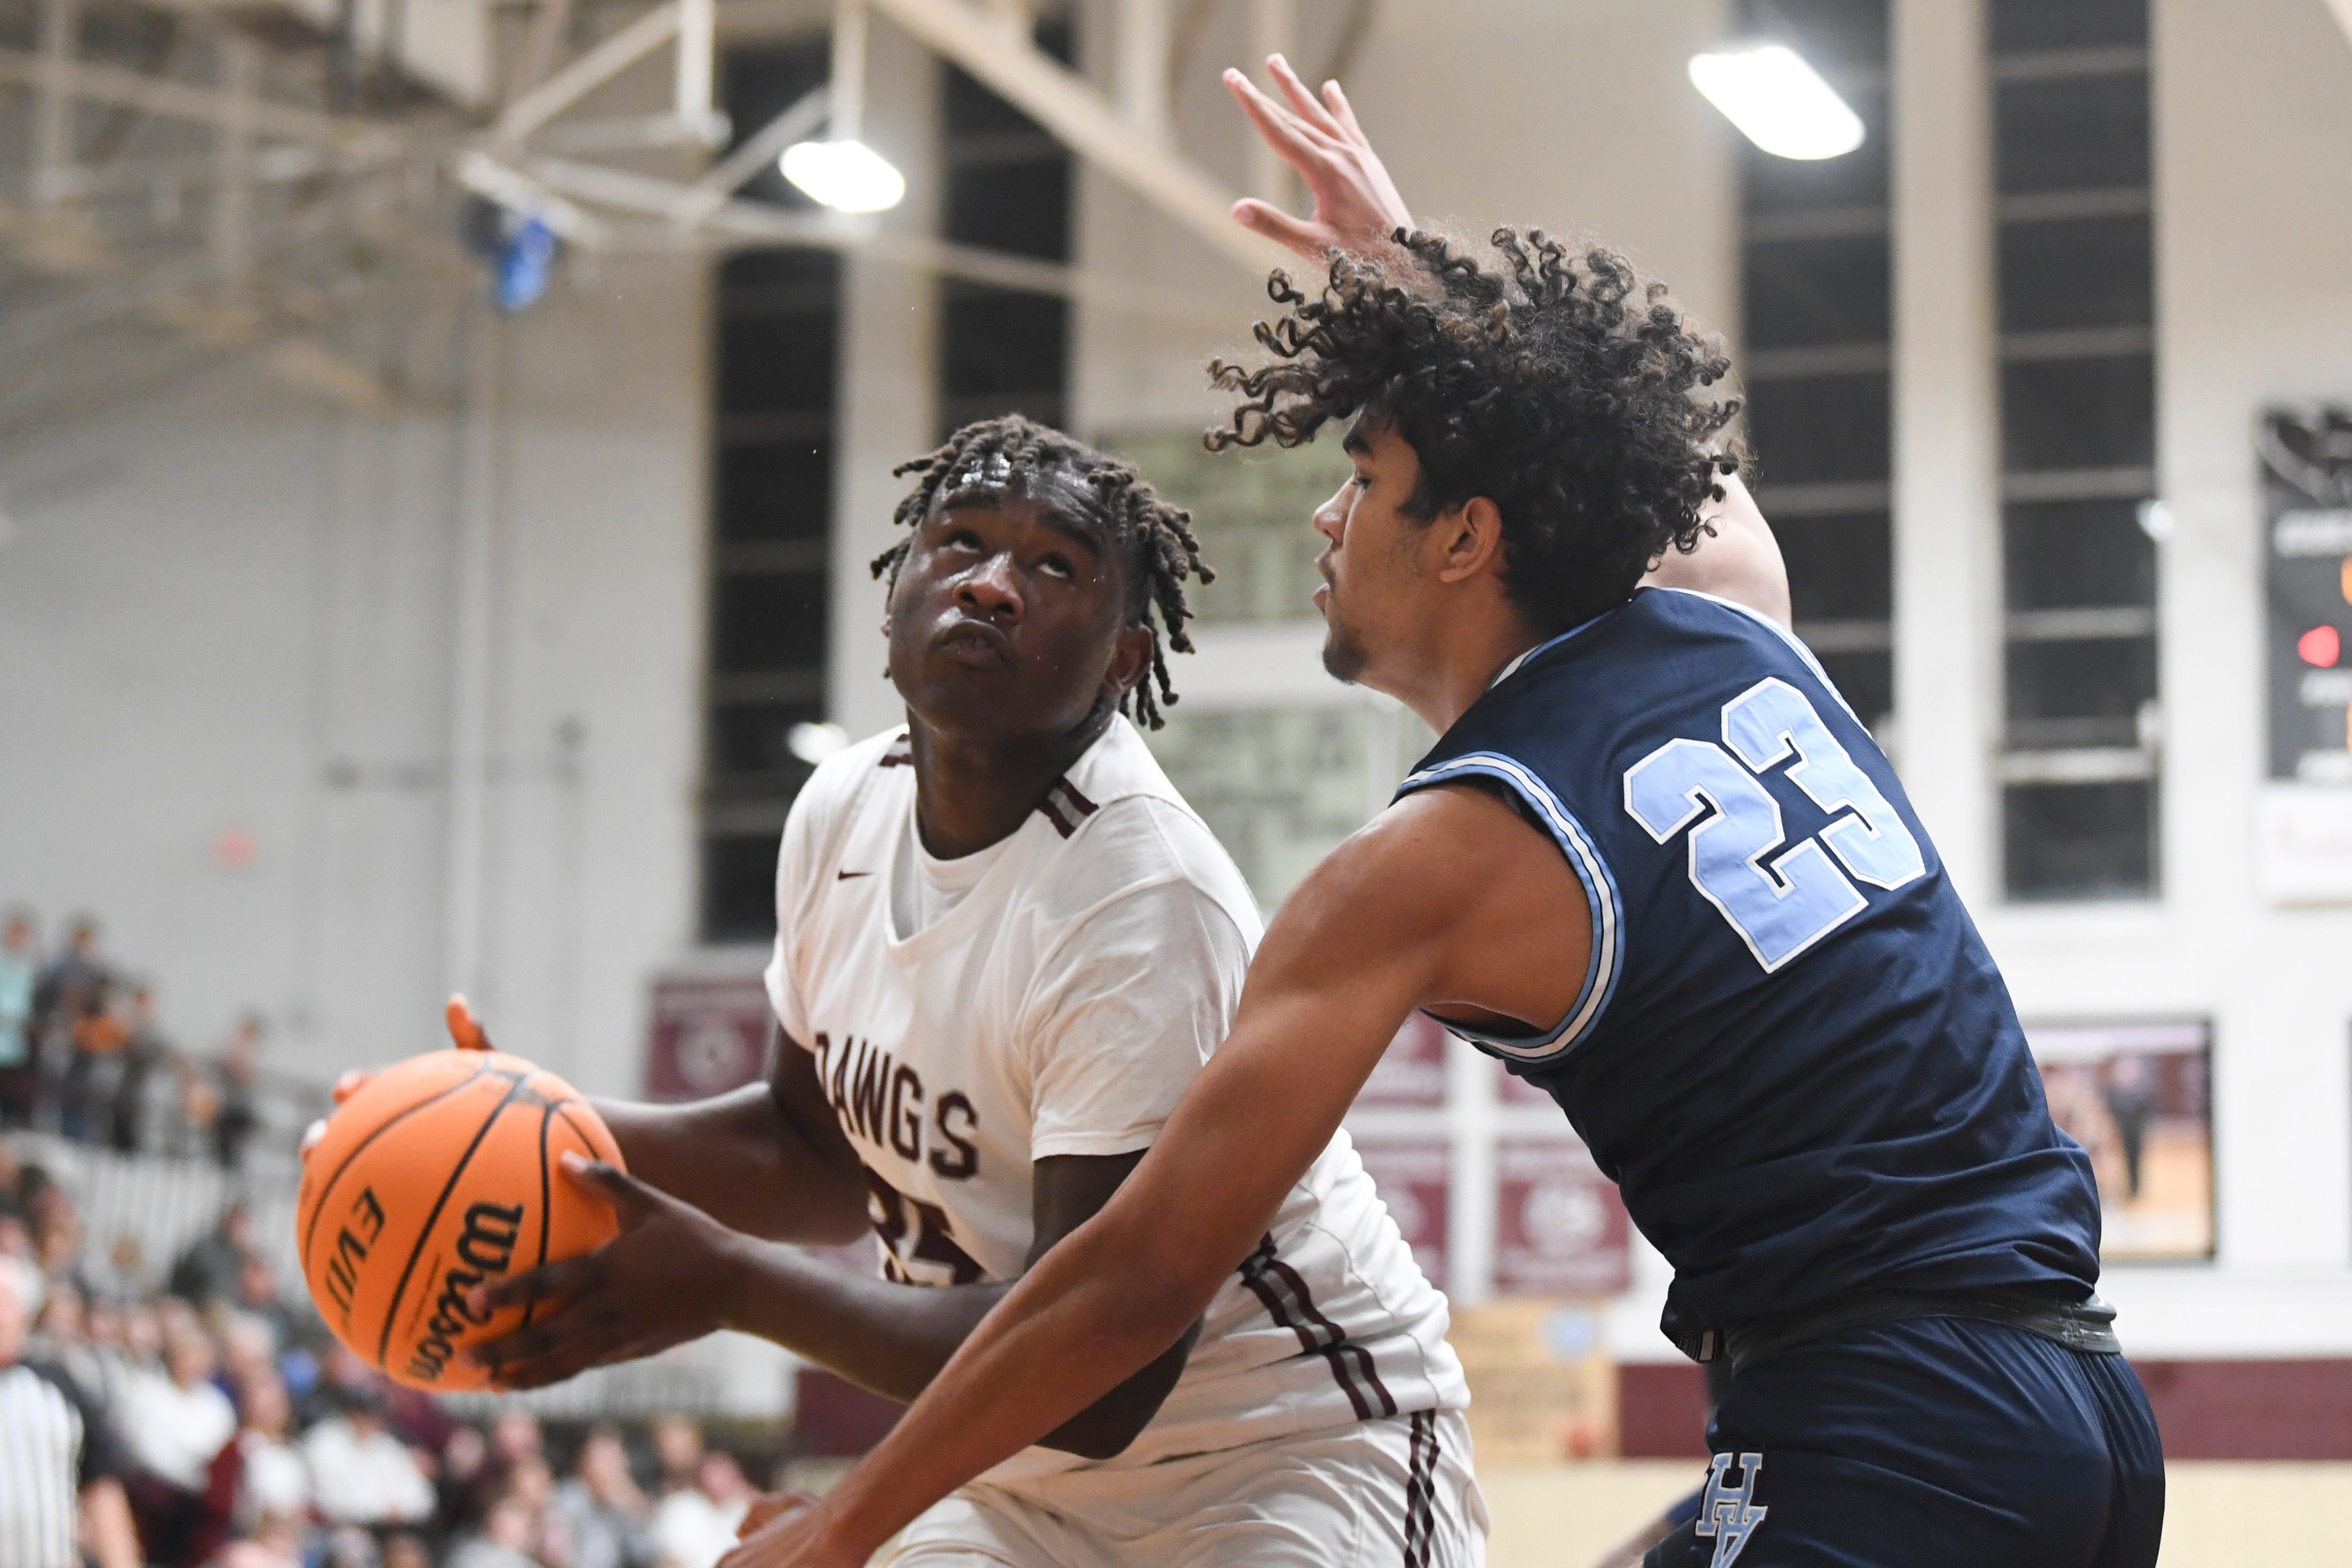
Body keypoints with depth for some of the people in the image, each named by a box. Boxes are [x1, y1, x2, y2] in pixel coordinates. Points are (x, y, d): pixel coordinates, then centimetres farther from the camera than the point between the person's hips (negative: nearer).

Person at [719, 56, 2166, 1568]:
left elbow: (1149, 1269, -9)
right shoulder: (1735, 611, 9)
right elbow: (1657, 442, 37)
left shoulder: (1435, 865, -8)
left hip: (1874, 1433, -8)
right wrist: (1410, 267, 46)